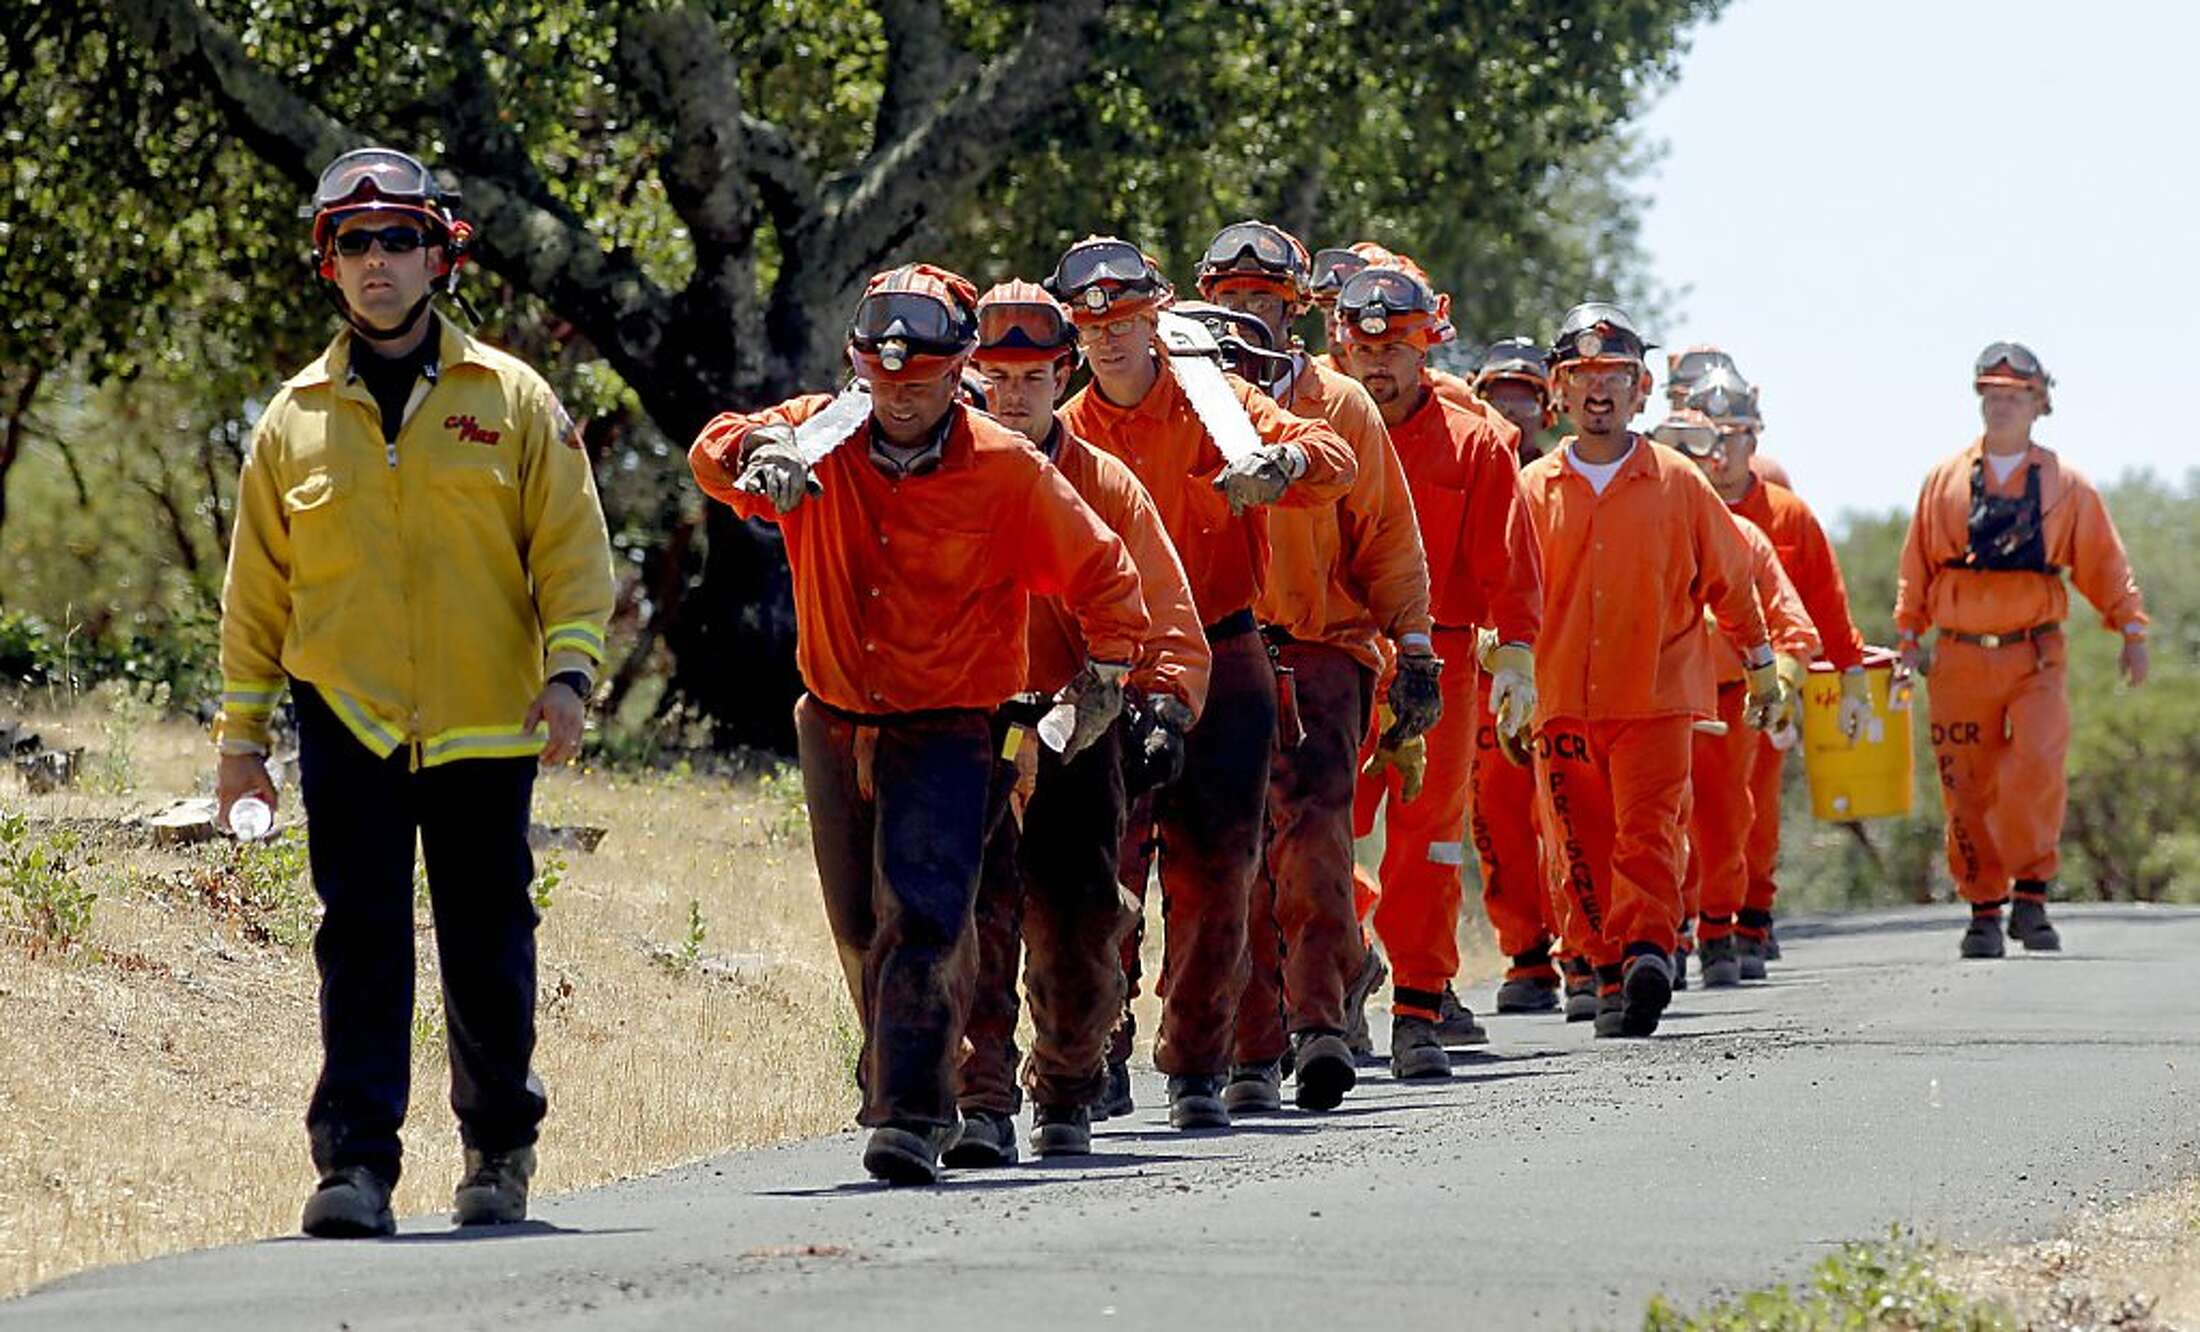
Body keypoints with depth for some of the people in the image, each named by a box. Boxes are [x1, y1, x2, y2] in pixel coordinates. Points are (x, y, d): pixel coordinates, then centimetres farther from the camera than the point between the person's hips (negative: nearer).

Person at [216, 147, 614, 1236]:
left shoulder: (512, 400, 5)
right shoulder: (296, 419, 9)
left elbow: (572, 547, 4)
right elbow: (256, 586, 13)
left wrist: (568, 669, -10)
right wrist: (242, 729, 10)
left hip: (484, 727, 0)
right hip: (347, 726, 0)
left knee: (488, 950, 7)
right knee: (360, 944, -7)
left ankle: (499, 1148, 24)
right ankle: (356, 1165, -9)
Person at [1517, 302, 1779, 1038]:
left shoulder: (1677, 482, 5)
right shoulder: (1534, 488, 7)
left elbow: (1729, 579, 15)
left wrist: (1760, 663, 22)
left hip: (1655, 699, -2)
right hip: (1562, 699, 2)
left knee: (1646, 831, -17)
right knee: (1584, 849, 3)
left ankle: (1648, 950, -27)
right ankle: (1611, 973, 11)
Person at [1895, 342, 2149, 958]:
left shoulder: (2065, 485, 7)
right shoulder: (1945, 482, 8)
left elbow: (2104, 564, 10)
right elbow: (1917, 567, 13)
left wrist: (2132, 631, 4)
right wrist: (1909, 636, 8)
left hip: (2036, 657, -1)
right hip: (1960, 660, 1)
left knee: (2038, 765, -20)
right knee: (1968, 787, 1)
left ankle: (2031, 895, -8)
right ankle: (1984, 912, 12)